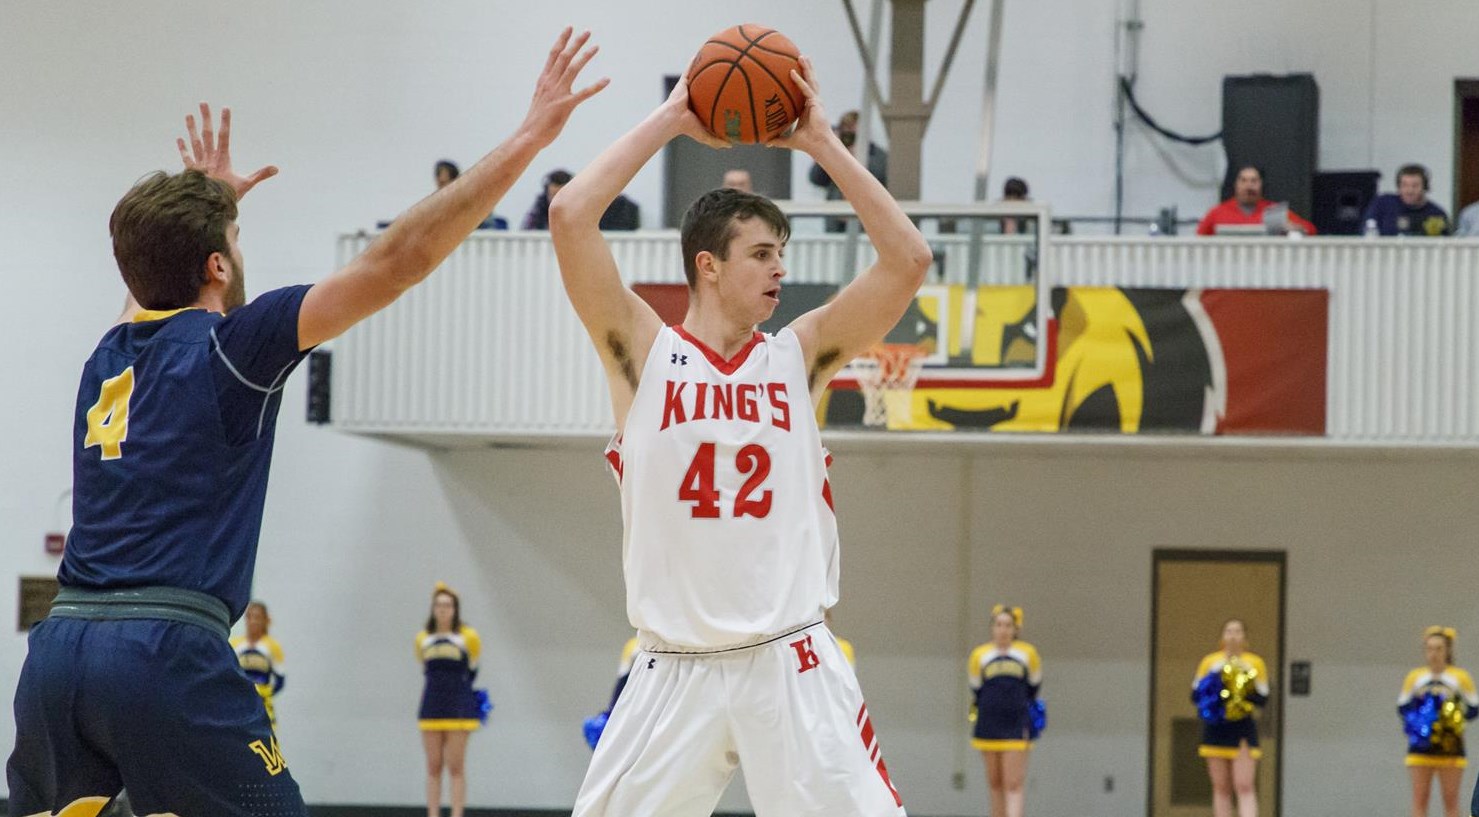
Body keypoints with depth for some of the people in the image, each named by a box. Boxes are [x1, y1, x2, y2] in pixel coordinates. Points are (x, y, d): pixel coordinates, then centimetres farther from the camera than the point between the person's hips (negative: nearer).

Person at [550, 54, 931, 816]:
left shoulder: (798, 355, 7)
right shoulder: (645, 352, 2)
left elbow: (908, 260, 0)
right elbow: (570, 218, -9)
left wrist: (822, 143, -1)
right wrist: (670, 120, -3)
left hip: (792, 666, 1)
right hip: (676, 671, -1)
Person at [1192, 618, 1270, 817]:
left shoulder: (1255, 663, 6)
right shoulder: (1210, 662, 8)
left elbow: (1263, 699, 3)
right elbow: (1195, 695, 5)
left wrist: (1247, 692, -16)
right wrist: (1212, 684, -13)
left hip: (1243, 729, -2)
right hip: (1216, 728, 2)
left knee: (1244, 786, -11)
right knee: (1221, 788, 5)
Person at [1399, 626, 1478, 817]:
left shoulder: (1460, 678, 2)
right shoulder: (1414, 677, 7)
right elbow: (1402, 708, 12)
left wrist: (1457, 711, -13)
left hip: (1450, 749, -1)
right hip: (1421, 748, 1)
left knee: (1450, 800, 1)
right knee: (1419, 799, -3)